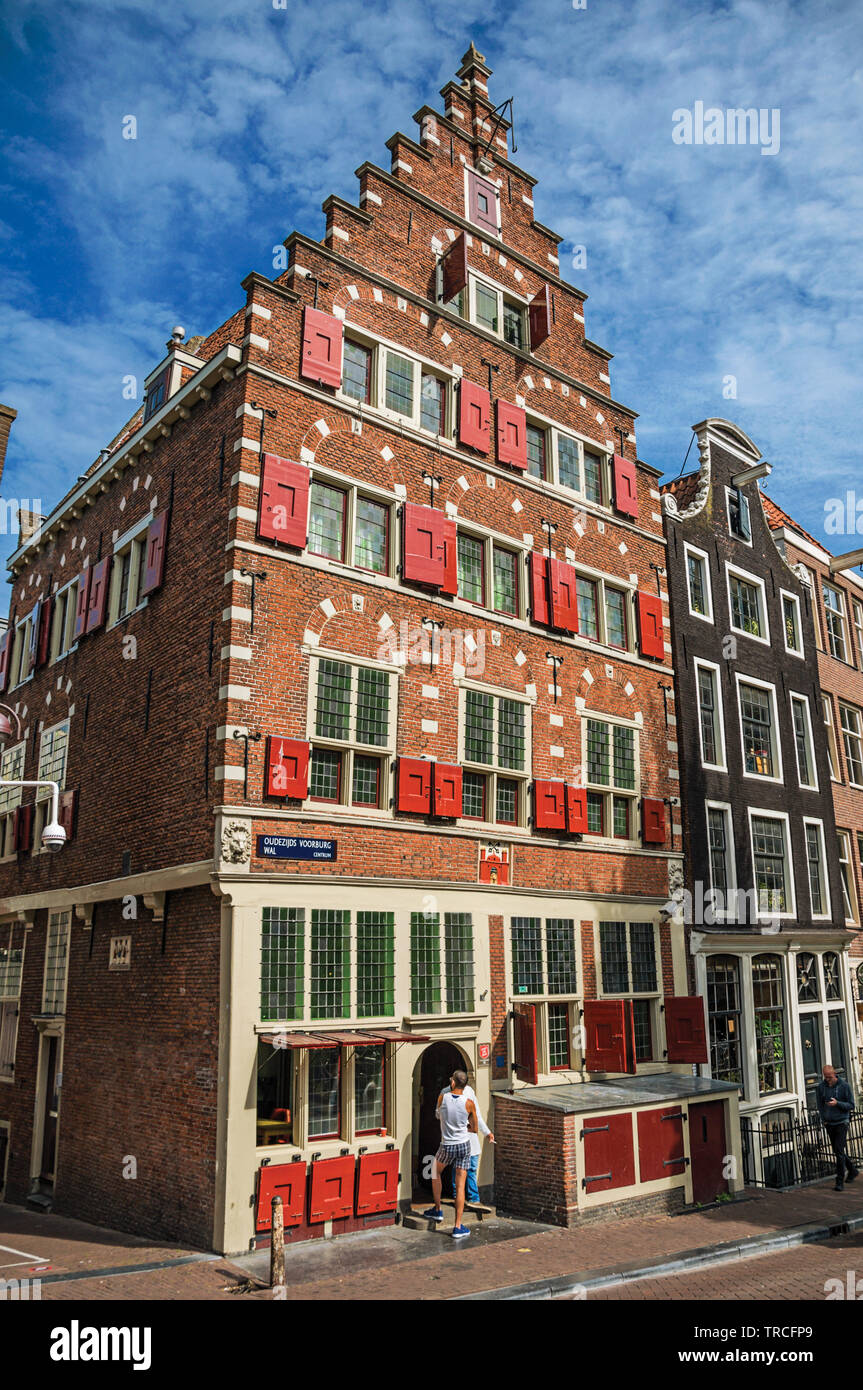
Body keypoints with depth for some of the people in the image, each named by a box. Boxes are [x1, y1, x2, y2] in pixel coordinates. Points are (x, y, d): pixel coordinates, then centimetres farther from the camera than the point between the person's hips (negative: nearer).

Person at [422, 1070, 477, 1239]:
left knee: (435, 1172, 28)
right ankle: (458, 1227, 5)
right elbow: (474, 1129, 2)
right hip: (464, 1145, 0)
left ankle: (437, 1210, 34)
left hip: (447, 1146, 0)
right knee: (460, 1186, 5)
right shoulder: (469, 1103, -10)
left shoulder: (442, 1097, -10)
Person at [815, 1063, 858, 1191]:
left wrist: (837, 1103, -21)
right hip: (829, 1124, 4)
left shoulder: (844, 1086, -9)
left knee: (840, 1151, -10)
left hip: (841, 1123, -4)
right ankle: (852, 1170, 36)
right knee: (837, 1151, 13)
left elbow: (851, 1105, -5)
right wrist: (824, 1119, 1)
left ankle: (840, 1181, -4)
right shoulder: (820, 1087, 1)